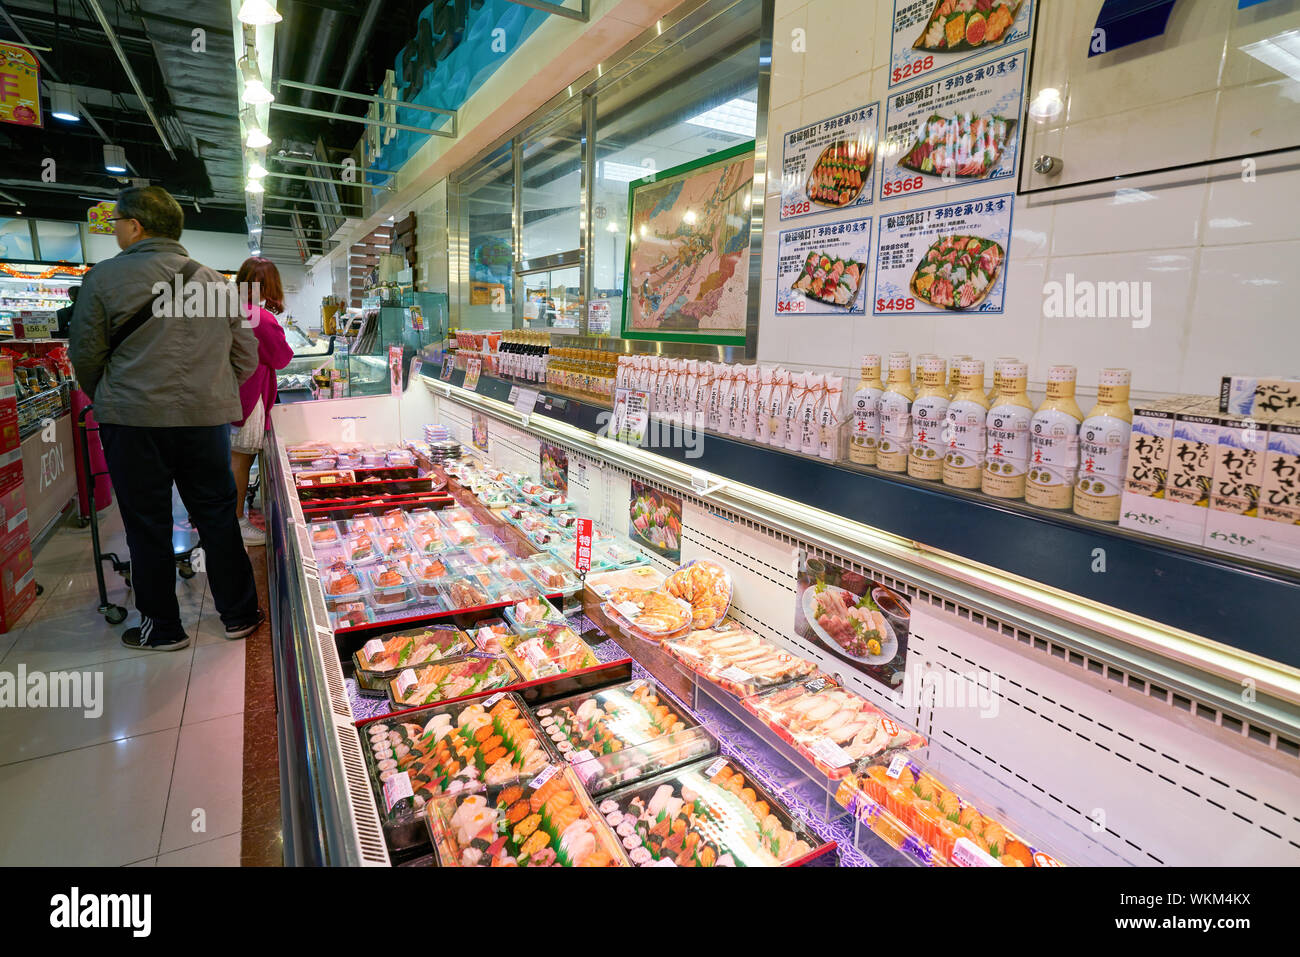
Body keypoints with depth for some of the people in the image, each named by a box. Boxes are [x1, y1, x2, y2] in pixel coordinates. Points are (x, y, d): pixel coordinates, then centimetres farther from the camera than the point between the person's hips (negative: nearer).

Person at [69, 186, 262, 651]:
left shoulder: (105, 278, -4)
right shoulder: (216, 282, 7)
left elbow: (86, 356, -2)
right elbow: (246, 359, 9)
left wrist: (110, 403, 16)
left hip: (135, 421, -3)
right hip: (208, 420, 3)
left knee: (148, 527, 8)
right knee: (218, 518, 12)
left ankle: (162, 628, 20)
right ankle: (239, 615, 21)